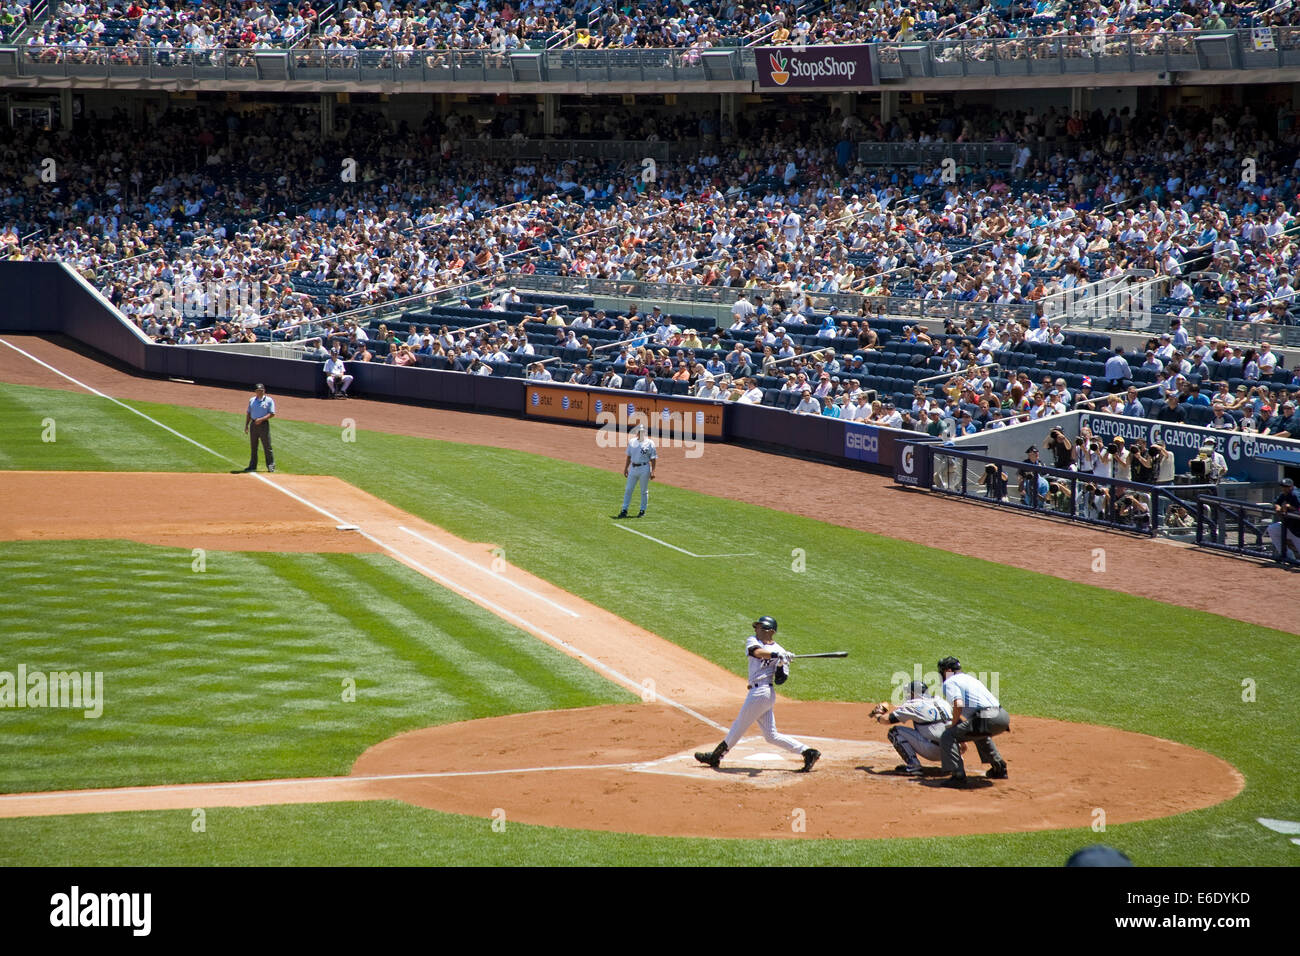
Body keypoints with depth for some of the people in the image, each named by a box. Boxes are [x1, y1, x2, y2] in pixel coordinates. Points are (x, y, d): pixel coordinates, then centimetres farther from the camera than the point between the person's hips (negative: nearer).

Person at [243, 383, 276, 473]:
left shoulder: (269, 400, -2)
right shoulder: (252, 400, 13)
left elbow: (272, 414, -8)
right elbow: (248, 413, 18)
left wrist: (261, 419, -19)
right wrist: (246, 425, 10)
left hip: (264, 424, -5)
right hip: (253, 424, 5)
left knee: (267, 446, -6)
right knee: (253, 446, 9)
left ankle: (271, 465, -1)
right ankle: (252, 465, 16)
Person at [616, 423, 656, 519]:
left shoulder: (649, 443, -4)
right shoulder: (631, 442, 9)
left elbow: (653, 459, -4)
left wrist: (652, 471, -11)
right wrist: (626, 468, 13)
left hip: (644, 468, -4)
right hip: (633, 468, 4)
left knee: (644, 491, 4)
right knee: (628, 489, 3)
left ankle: (642, 511, 13)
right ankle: (624, 510, 8)